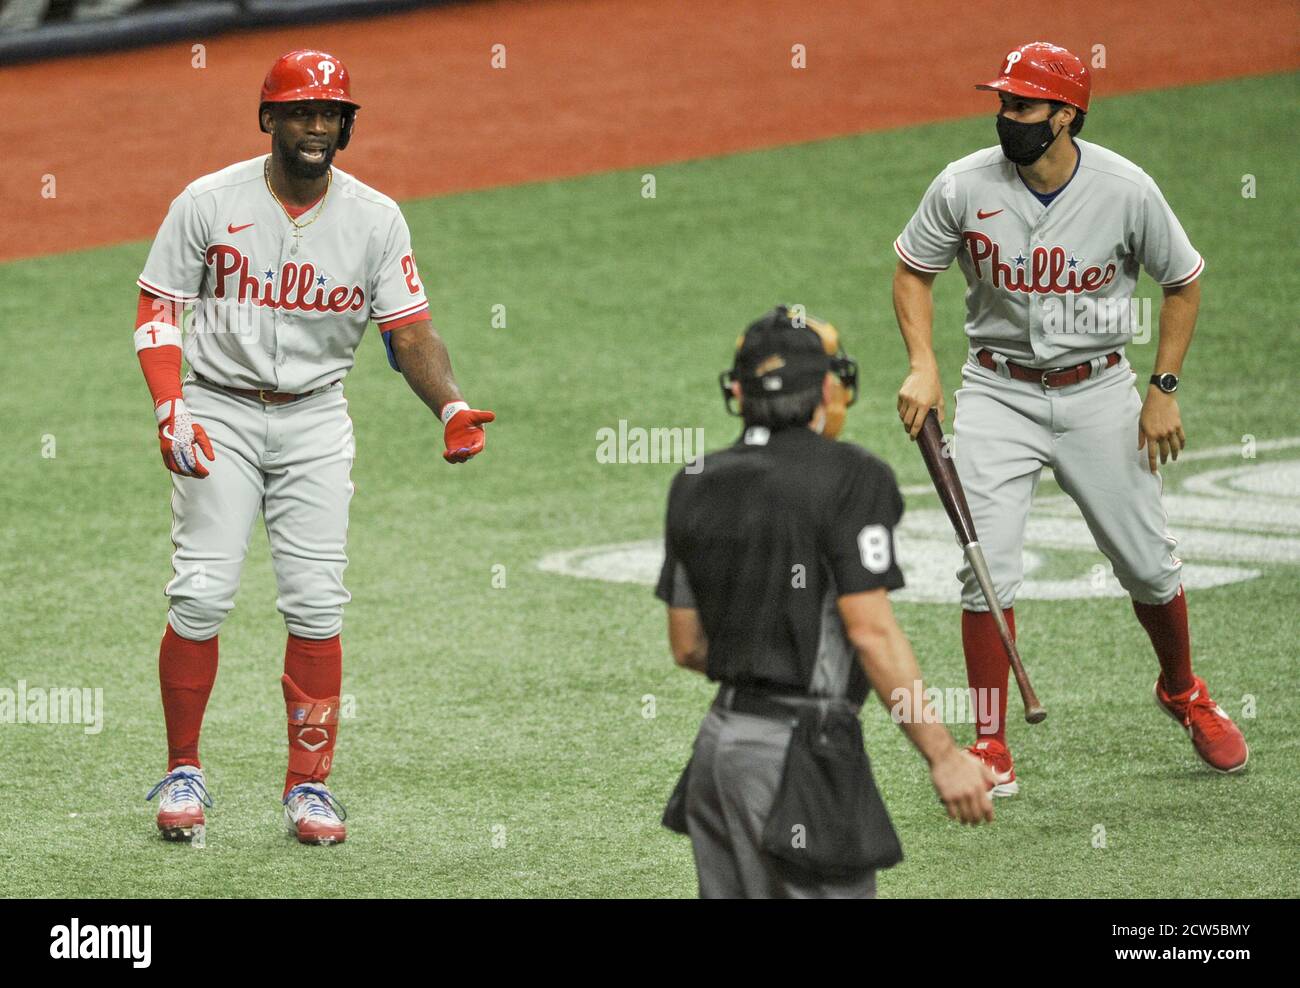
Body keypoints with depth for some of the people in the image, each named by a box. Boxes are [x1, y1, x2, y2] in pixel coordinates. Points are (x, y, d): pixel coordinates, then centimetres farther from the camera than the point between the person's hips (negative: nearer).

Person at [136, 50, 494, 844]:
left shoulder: (376, 219, -1)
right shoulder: (209, 204, -5)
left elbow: (411, 332, -2)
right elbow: (159, 312, -1)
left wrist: (451, 405, -20)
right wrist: (170, 410, -15)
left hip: (316, 420, 2)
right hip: (220, 412, -1)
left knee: (317, 601, -5)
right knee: (202, 595, -9)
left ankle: (310, 783, 3)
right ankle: (183, 773, 5)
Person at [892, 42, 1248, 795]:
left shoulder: (1127, 190, -13)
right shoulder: (963, 188, -12)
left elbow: (1184, 281, 1)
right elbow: (913, 270, 4)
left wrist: (1165, 389, -4)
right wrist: (923, 364, -10)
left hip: (1098, 393, 0)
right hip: (998, 393, 0)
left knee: (1148, 562, 7)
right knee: (987, 569, -10)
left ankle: (1183, 690, 35)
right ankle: (992, 745, 0)